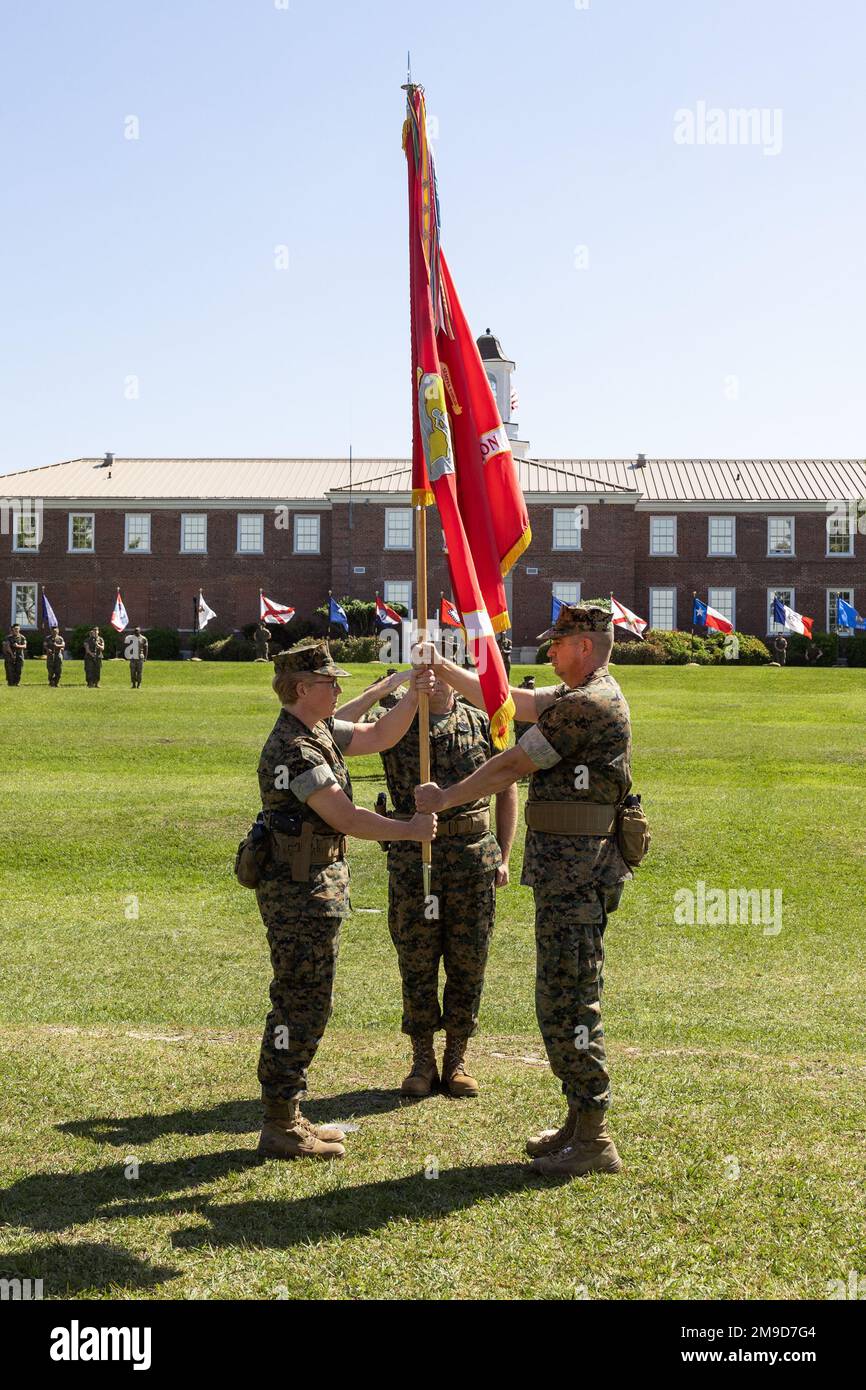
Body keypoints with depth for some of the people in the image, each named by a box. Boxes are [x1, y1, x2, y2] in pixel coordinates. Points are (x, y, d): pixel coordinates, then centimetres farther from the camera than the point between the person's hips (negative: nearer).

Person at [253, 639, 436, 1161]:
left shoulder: (320, 732, 11)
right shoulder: (295, 749, -20)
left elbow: (377, 737, 16)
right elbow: (347, 819, -22)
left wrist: (414, 696, 2)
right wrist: (411, 830, -12)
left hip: (314, 887, 11)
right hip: (303, 890, -11)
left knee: (301, 1005, 16)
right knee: (302, 1006, -5)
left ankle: (288, 1116, 25)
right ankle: (281, 1129, 2)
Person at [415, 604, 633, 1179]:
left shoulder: (587, 705, -17)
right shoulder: (581, 697, 15)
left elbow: (511, 765, -13)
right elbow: (507, 700, 22)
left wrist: (445, 798, -2)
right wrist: (443, 669, 21)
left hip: (575, 871, -11)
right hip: (567, 867, 11)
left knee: (567, 1003, -6)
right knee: (567, 999, 15)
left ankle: (593, 1141, 0)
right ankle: (583, 1124, 24)